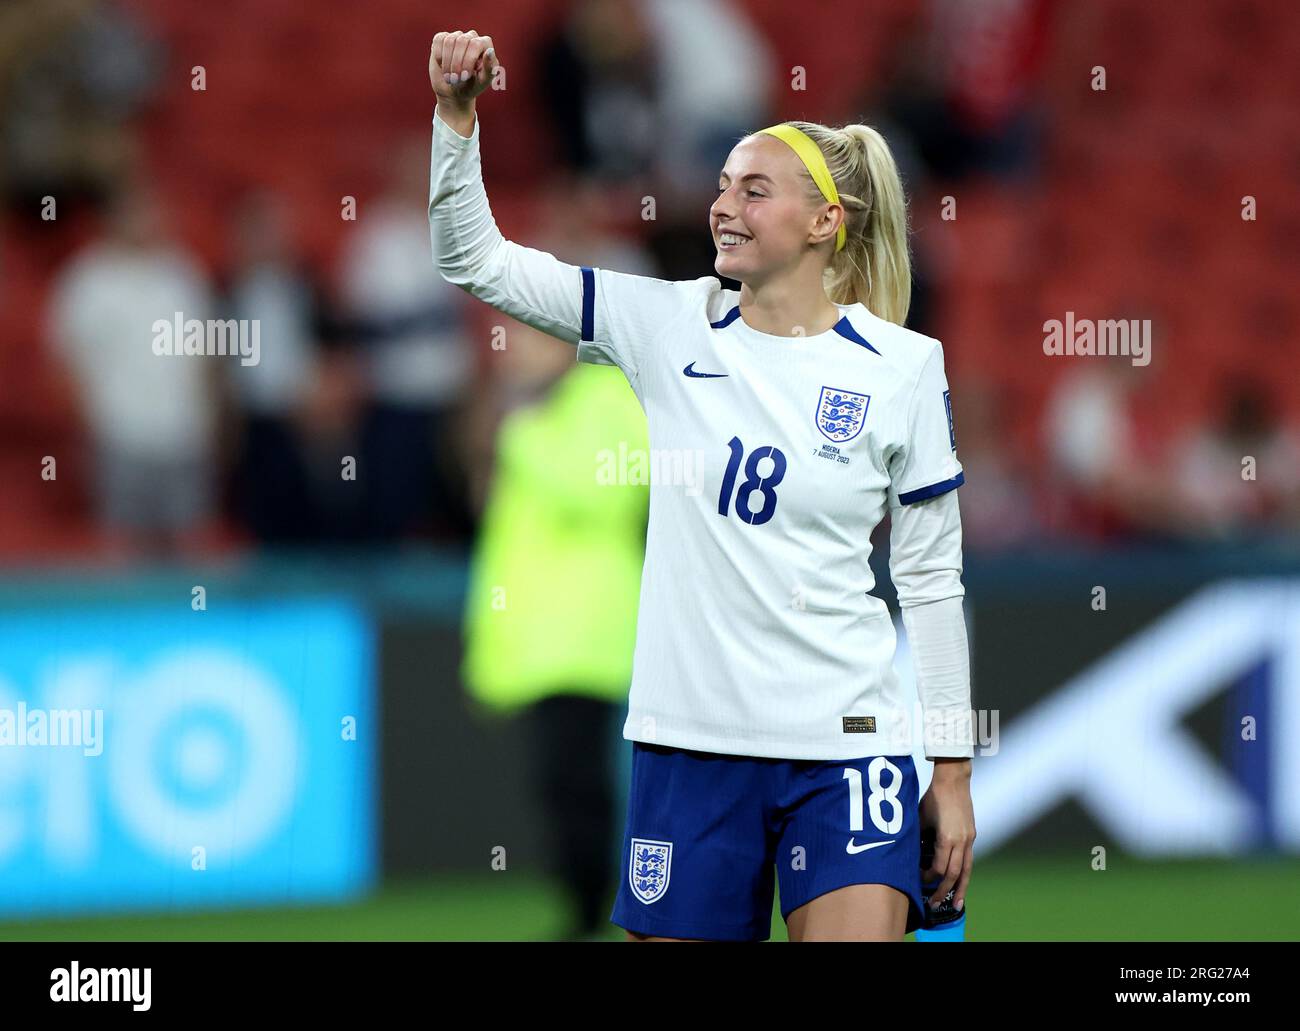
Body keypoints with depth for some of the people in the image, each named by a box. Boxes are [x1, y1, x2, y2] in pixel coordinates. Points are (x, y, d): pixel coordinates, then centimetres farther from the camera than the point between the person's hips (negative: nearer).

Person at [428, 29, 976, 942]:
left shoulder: (904, 368, 0)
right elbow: (478, 262, 4)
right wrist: (458, 115, -10)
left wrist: (953, 770, 4)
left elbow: (933, 579, 5)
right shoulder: (670, 327, 4)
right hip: (689, 739, 2)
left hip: (844, 745, -2)